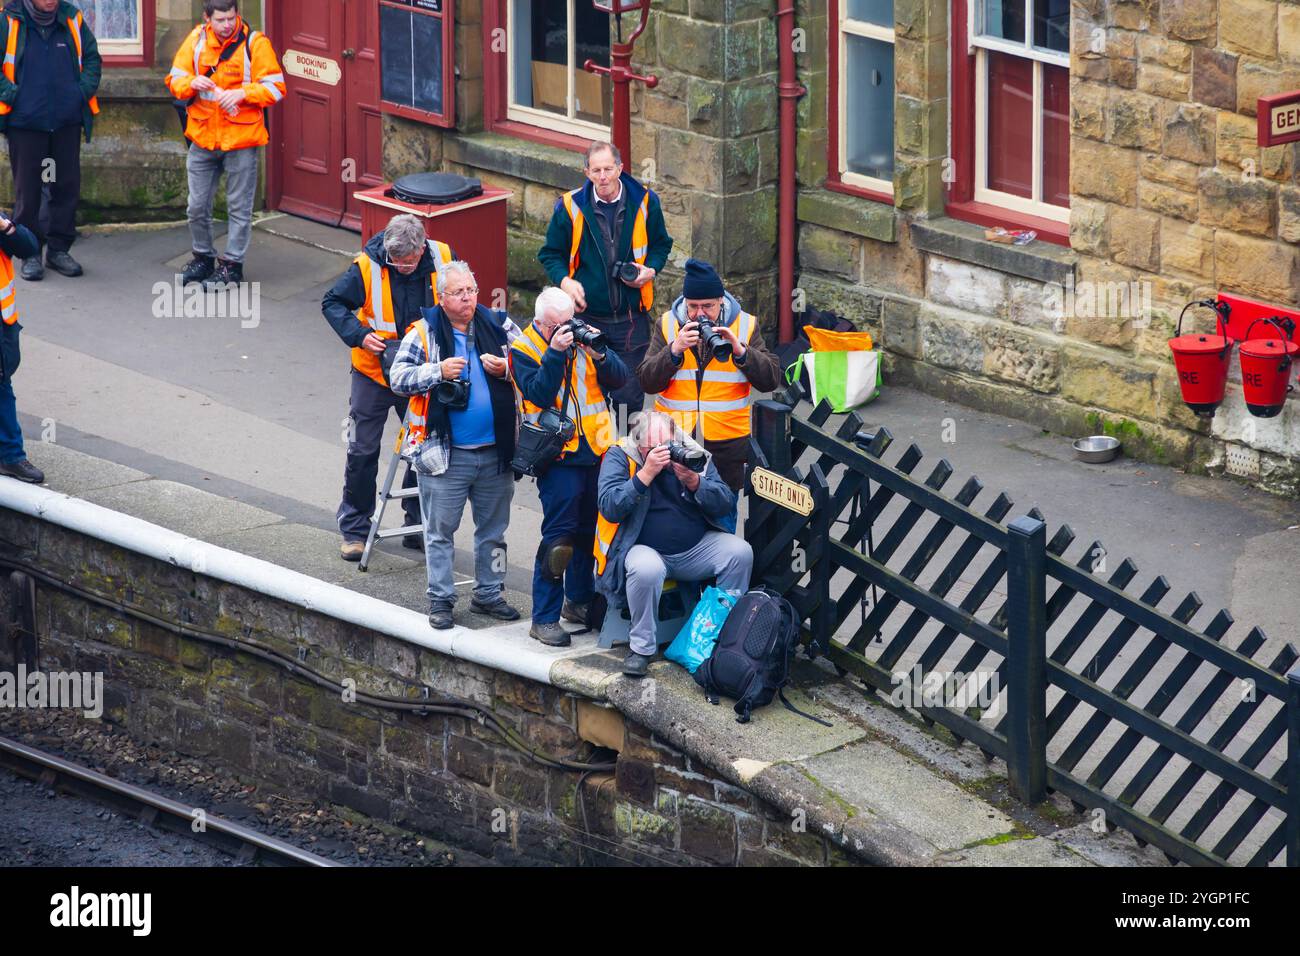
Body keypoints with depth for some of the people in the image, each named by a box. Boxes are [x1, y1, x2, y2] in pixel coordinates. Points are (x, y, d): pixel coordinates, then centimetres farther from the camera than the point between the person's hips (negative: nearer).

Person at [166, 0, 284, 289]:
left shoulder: (255, 43, -11)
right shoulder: (196, 40, -1)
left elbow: (275, 88, -11)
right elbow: (175, 80, 4)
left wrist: (242, 93, -25)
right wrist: (192, 83, -18)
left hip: (241, 138, -4)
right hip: (203, 137, 4)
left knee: (239, 208, 6)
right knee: (197, 206, 12)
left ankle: (232, 265, 16)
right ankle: (203, 258, 29)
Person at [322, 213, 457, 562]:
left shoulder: (443, 259, -13)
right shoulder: (368, 266, -21)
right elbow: (333, 303, -12)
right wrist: (359, 335, -28)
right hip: (374, 372, -2)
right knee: (362, 452, 3)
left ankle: (418, 527, 23)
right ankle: (354, 529, 16)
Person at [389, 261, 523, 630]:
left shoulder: (498, 326, 4)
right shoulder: (424, 333, -4)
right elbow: (399, 377, -7)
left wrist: (505, 369, -13)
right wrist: (438, 371, -19)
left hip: (496, 451, 3)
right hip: (444, 452, -3)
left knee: (493, 528, 14)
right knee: (440, 530, 3)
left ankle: (488, 593, 26)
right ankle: (440, 599, 12)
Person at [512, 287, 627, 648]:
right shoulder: (524, 349, -5)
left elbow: (619, 378, 2)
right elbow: (538, 394, -19)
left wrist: (599, 354, -16)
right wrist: (554, 353, -26)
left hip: (596, 451, 6)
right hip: (558, 455, -6)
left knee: (590, 529, 15)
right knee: (559, 534, -10)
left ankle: (578, 600, 31)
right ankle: (544, 618, -5)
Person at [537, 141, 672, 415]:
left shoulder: (643, 202, -2)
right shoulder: (570, 207, -4)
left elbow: (661, 245, 14)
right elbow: (551, 254, 7)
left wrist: (650, 269, -6)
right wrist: (564, 280, -12)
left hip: (631, 318, 0)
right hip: (586, 314, 0)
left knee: (629, 395, 0)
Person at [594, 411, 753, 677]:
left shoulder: (695, 454, 1)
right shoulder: (619, 457, -7)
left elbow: (725, 505, -4)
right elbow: (610, 508, -21)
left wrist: (694, 482, -22)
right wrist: (646, 473, -27)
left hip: (695, 549, 4)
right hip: (643, 548, -4)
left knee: (740, 552, -17)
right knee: (646, 569, -37)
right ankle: (642, 647, -17)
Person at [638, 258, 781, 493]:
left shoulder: (745, 326, 3)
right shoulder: (667, 325, 4)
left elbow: (771, 380, -5)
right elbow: (647, 381, -4)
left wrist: (740, 350, -20)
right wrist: (674, 350, -19)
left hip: (727, 444, 0)